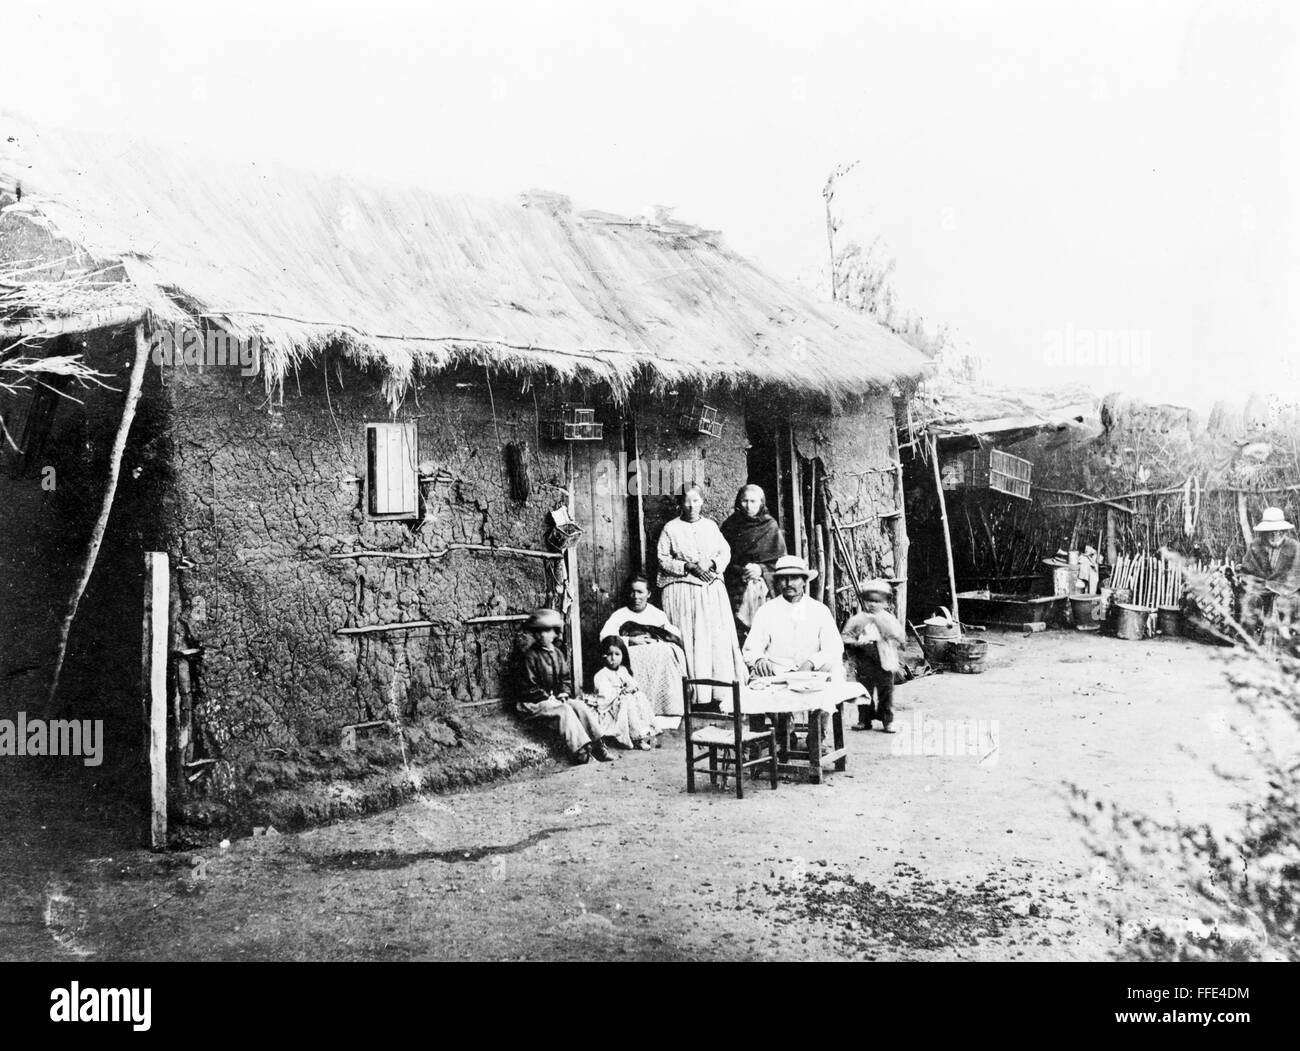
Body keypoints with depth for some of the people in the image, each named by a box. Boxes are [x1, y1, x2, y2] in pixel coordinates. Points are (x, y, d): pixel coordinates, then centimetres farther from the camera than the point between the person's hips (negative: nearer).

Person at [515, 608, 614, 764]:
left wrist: (564, 692, 0)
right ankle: (580, 750, -37)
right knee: (564, 710, -30)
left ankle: (597, 745, -18)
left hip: (556, 698, 7)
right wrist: (547, 697, -14)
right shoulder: (530, 656, -8)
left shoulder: (558, 653, 12)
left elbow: (565, 677, 19)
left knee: (580, 706, -16)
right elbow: (529, 686, -10)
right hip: (535, 703, -7)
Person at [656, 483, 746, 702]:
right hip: (683, 591, -3)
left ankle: (721, 691, 1)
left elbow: (725, 552, 11)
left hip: (712, 588, 3)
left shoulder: (711, 525, 12)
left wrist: (711, 563, -8)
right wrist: (688, 566, -12)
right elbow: (663, 560, -1)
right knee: (690, 641, -6)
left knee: (719, 638, -4)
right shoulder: (671, 528, 2)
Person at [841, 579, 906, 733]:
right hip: (864, 663, 1)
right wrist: (856, 643, -11)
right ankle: (864, 720, 14)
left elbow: (901, 639, 1)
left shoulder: (888, 619, 4)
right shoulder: (858, 619, 5)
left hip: (884, 662, -1)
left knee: (886, 691, 3)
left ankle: (888, 721, 12)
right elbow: (845, 637, 4)